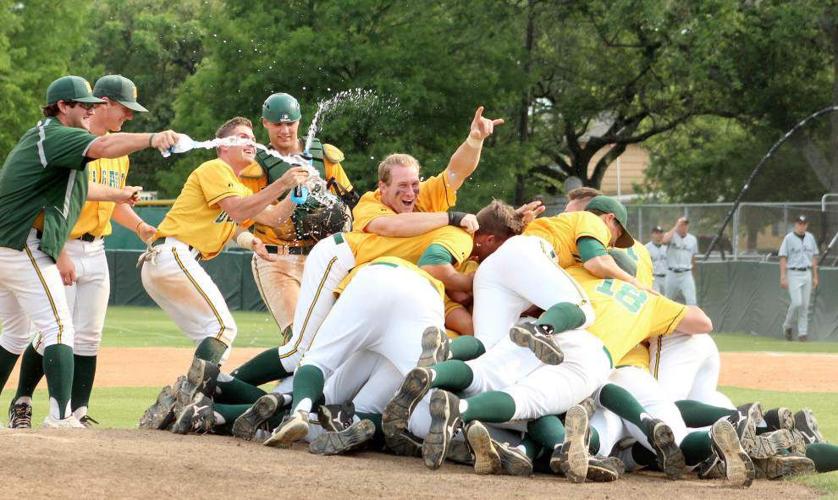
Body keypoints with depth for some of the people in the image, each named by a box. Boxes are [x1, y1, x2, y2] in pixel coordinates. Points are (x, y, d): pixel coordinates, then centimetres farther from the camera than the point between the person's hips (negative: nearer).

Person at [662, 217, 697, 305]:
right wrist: (676, 226, -23)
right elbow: (664, 240, -28)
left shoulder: (692, 239, 8)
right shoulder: (672, 236, -3)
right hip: (672, 274, -1)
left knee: (691, 301, -12)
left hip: (686, 274, 1)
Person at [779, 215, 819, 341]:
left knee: (805, 305, 3)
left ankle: (803, 332, 7)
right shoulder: (789, 238, -6)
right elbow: (783, 258, -8)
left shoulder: (810, 238, 10)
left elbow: (814, 257, 15)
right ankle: (787, 325, 9)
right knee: (797, 303, -14)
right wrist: (783, 277, -15)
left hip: (807, 274, 5)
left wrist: (815, 276, 11)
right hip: (793, 273, -5)